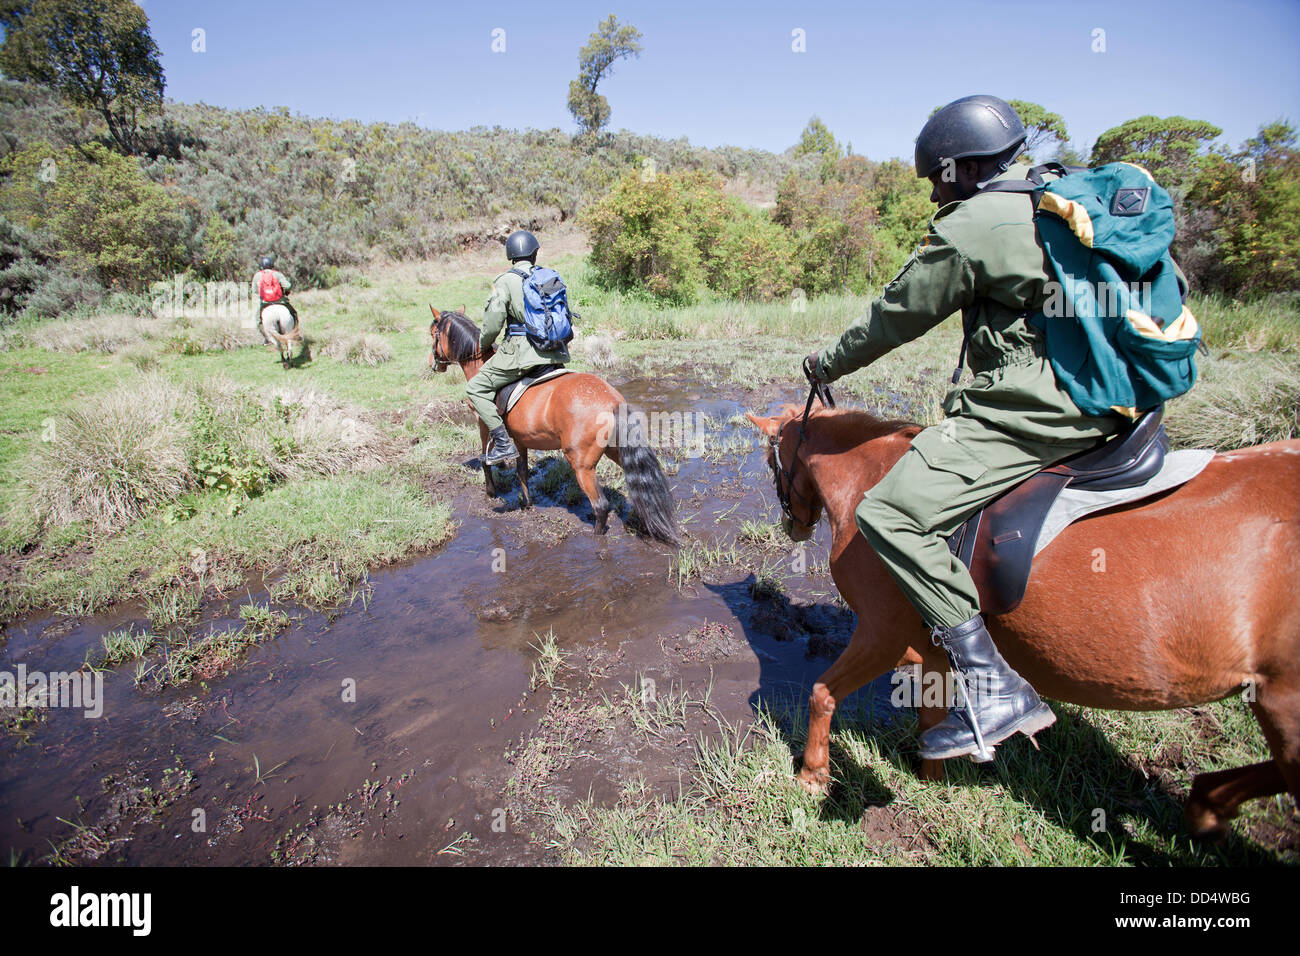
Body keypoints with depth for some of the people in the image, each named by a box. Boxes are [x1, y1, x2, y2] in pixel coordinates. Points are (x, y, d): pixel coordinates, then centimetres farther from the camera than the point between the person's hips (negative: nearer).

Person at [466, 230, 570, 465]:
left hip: (521, 352, -6)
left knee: (476, 388, 4)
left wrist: (484, 345, 12)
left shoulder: (505, 281, -5)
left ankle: (503, 444, -5)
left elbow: (493, 324, -7)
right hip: (555, 352, 6)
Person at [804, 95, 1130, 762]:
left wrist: (828, 364, 15)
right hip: (1108, 404, 10)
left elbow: (895, 319, -2)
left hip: (1029, 415, -10)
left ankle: (994, 688, -19)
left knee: (888, 515, -17)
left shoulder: (969, 228, -9)